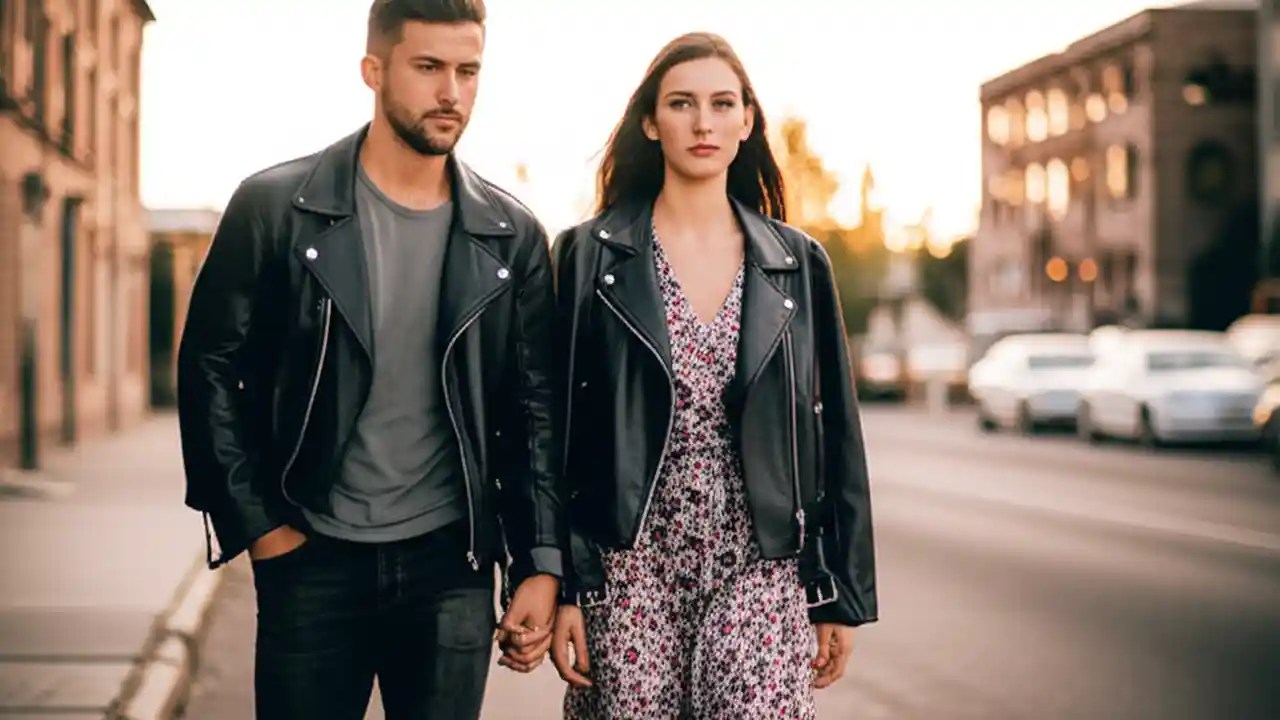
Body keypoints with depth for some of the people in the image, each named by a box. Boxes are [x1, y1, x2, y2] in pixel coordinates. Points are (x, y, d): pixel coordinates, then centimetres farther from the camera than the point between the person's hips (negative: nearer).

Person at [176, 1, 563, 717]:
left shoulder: (512, 235, 3)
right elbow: (211, 371, 0)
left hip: (452, 565, 2)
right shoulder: (275, 208, -3)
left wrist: (541, 564, 0)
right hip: (312, 559, -1)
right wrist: (257, 526, -4)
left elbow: (535, 409, 5)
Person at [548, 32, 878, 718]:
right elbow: (560, 430, 1)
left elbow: (833, 435, 9)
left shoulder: (797, 263, 7)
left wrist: (839, 595, 7)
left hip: (762, 569, 1)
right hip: (630, 567, -1)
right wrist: (560, 587, -5)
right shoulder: (590, 255, 1)